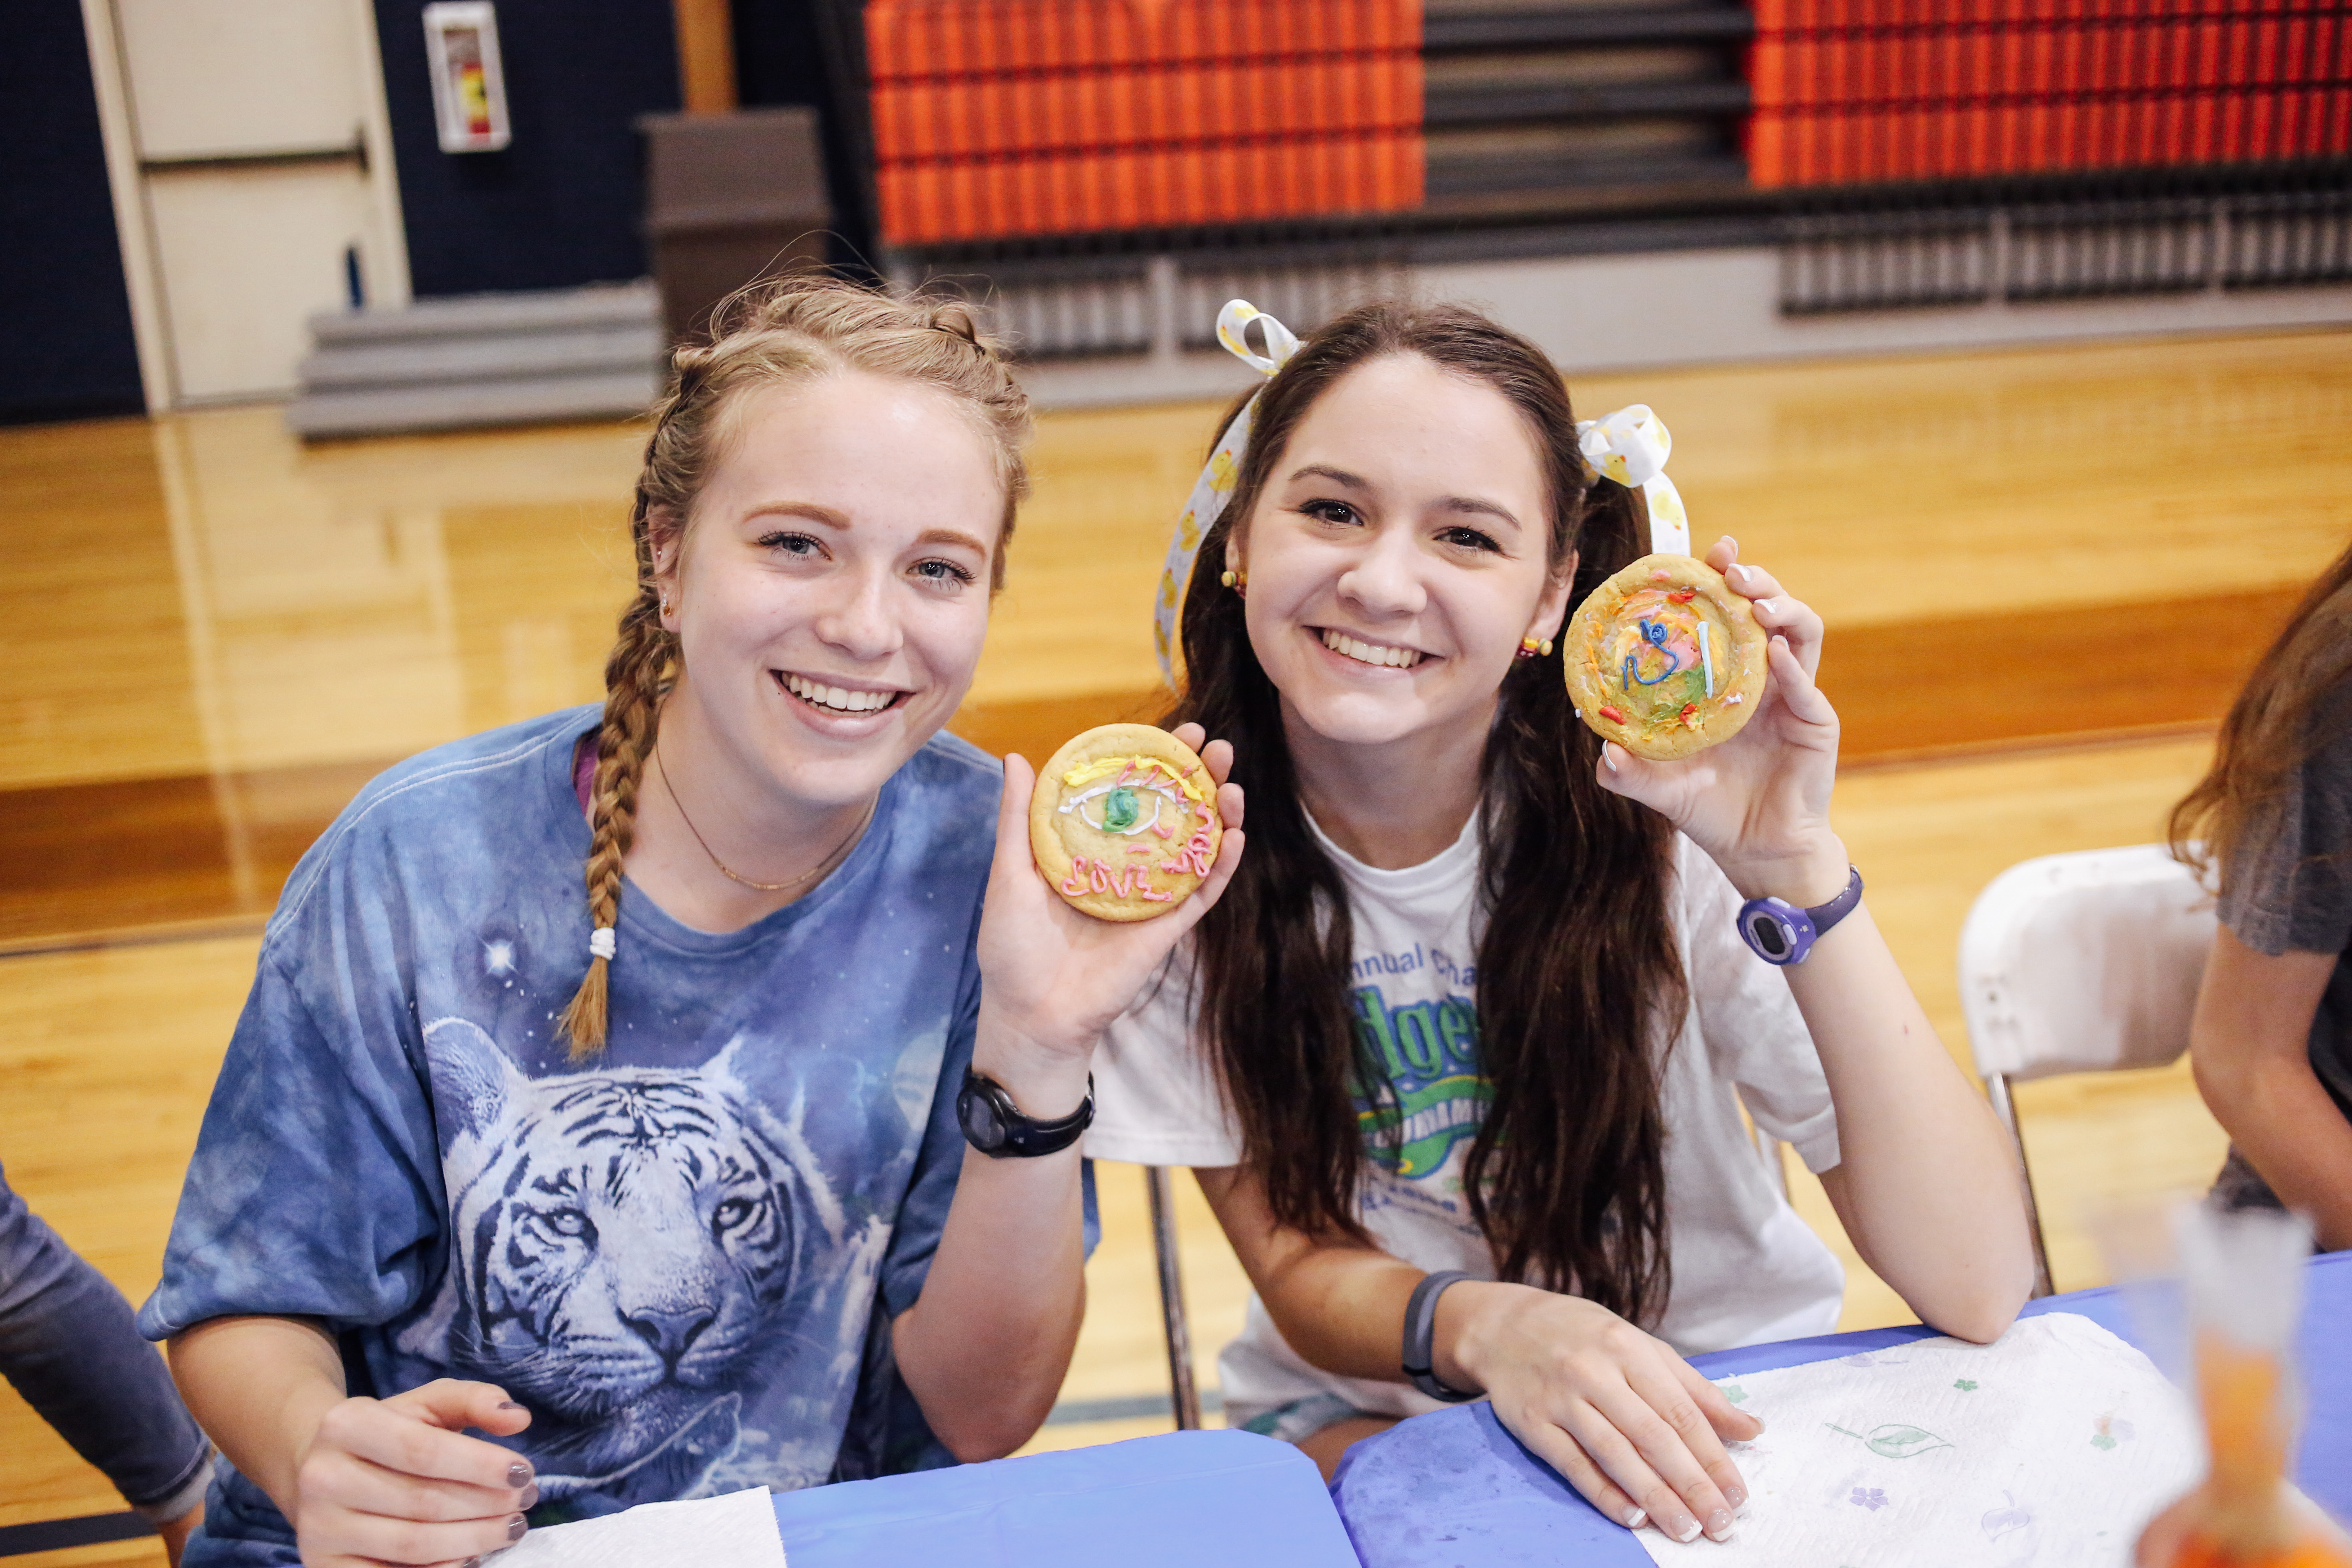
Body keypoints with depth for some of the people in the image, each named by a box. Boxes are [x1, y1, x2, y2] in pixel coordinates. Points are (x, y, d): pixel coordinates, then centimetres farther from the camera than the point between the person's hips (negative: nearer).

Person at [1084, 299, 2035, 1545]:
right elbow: (1296, 1266, -9)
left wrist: (1799, 870, -36)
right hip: (1366, 1411, -1)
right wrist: (1479, 1323, -31)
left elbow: (1978, 1294, -24)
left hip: (1725, 1385, 1)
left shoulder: (1650, 809, -21)